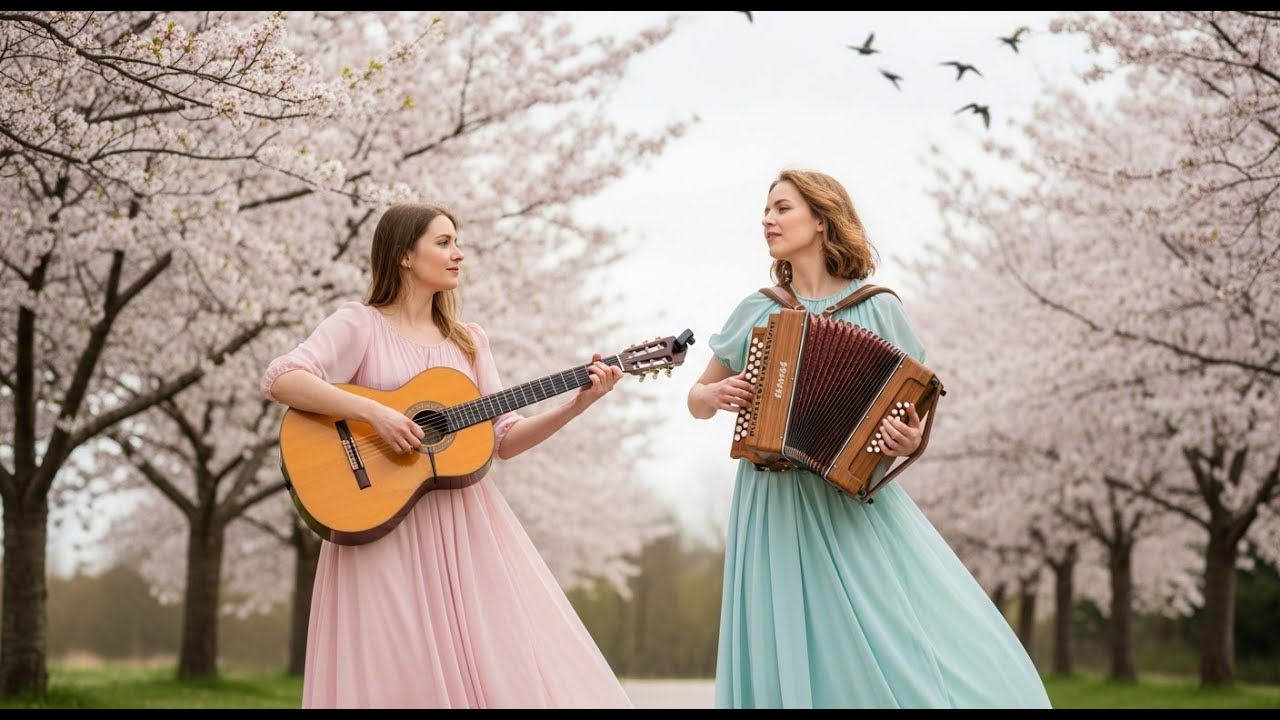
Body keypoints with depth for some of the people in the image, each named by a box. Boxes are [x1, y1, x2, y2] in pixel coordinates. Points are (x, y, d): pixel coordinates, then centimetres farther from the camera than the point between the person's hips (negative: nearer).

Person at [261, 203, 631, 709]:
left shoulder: (468, 340, 15)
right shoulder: (361, 323, 0)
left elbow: (503, 439, 11)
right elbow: (280, 380, -15)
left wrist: (578, 404, -1)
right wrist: (373, 413, -23)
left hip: (467, 529, 5)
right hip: (386, 527, -5)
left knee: (506, 667, -2)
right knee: (402, 677, -8)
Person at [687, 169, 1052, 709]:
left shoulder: (877, 307, 3)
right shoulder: (756, 312, 11)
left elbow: (911, 408, 8)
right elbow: (695, 400, 21)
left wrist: (909, 441, -14)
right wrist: (714, 394, -1)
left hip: (856, 503, -2)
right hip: (775, 508, 2)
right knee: (786, 661, -3)